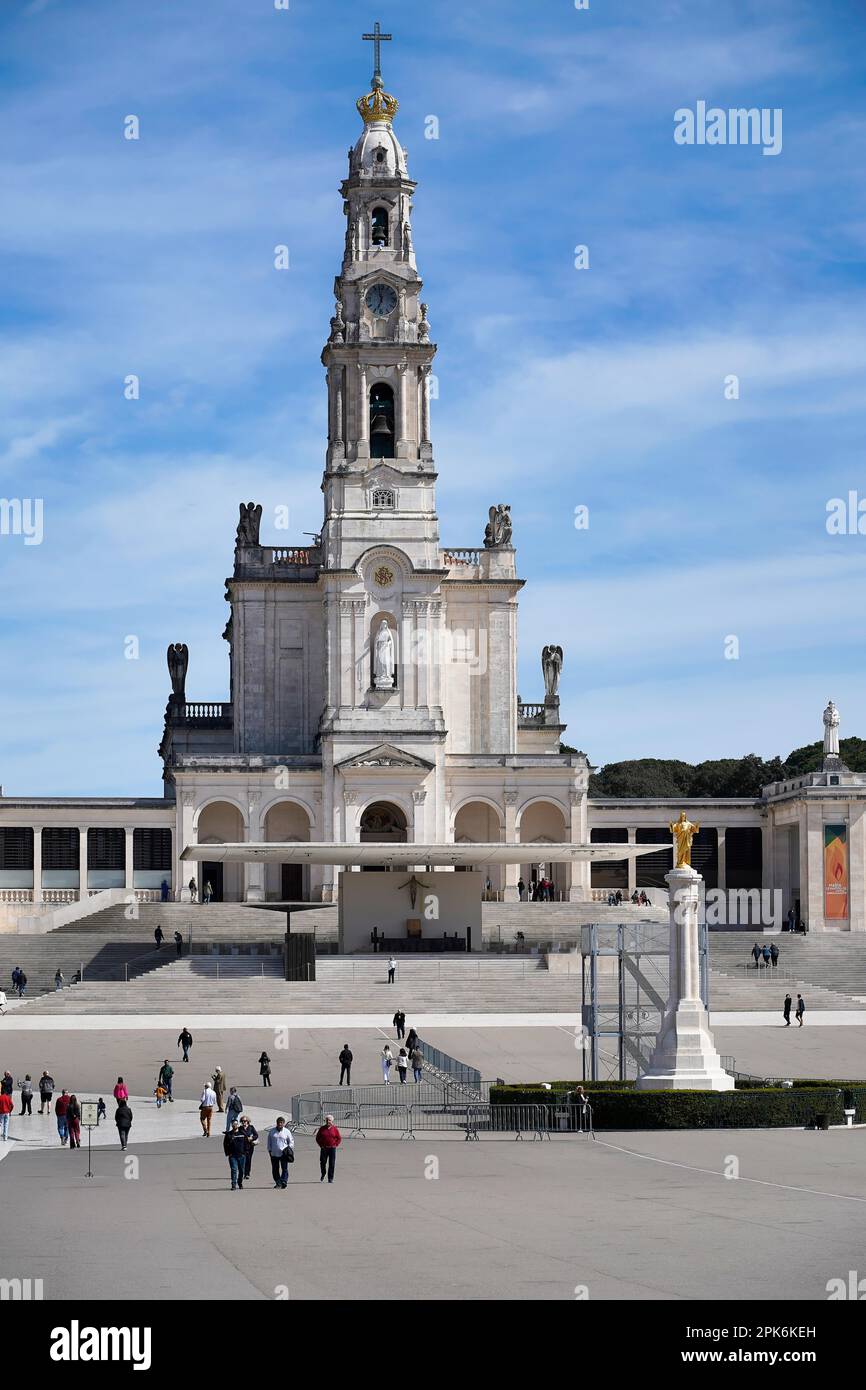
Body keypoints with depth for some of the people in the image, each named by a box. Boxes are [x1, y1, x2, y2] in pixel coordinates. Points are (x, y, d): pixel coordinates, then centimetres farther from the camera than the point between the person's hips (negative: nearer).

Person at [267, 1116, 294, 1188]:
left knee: (284, 1168, -6)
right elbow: (269, 1142, 15)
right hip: (274, 1154, 2)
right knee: (275, 1169, 5)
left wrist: (289, 1149, -4)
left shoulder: (287, 1131, 4)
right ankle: (277, 1183, 15)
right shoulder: (271, 1131, 8)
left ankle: (284, 1182, -5)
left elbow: (291, 1141, 10)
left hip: (283, 1153, -2)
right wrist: (269, 1150, 7)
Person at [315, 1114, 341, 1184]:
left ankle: (330, 1178, 3)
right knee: (322, 1162, 1)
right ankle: (323, 1175, 27)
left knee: (332, 1164, -3)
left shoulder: (334, 1129, 2)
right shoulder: (322, 1128, 4)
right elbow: (317, 1138, 10)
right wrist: (321, 1145, 0)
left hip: (332, 1148, -1)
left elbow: (339, 1138, 7)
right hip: (324, 1148, 1)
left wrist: (336, 1145, -3)